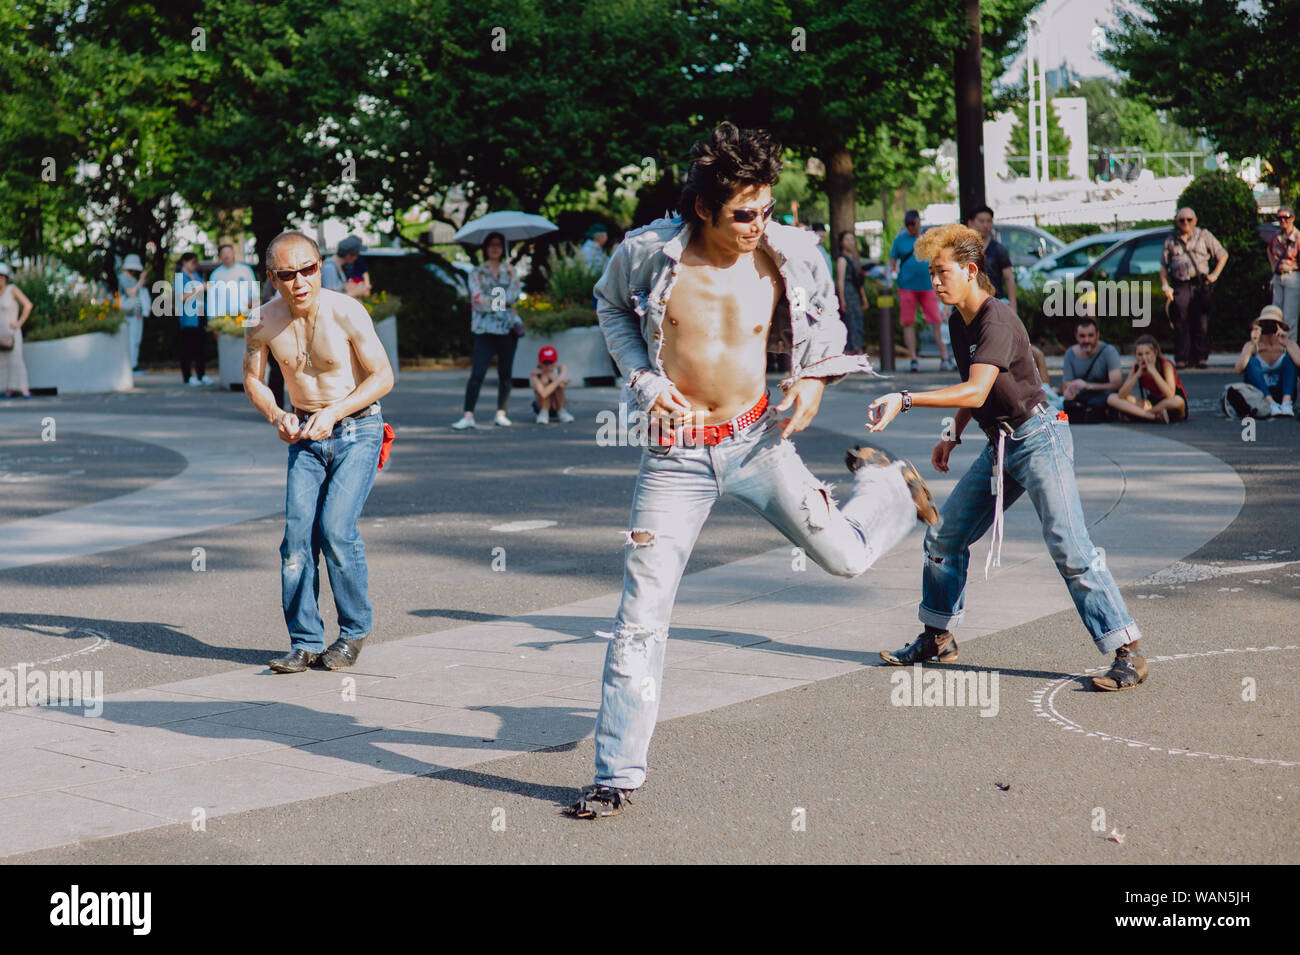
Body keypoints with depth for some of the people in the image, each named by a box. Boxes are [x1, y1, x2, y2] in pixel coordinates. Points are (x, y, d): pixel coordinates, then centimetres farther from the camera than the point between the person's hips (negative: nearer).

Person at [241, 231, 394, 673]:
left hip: (357, 430, -4)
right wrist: (276, 416, -10)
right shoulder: (262, 322, -7)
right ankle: (305, 641, 0)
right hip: (305, 436, 4)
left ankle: (353, 632, 1)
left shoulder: (346, 313, -18)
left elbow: (383, 376, -11)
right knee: (297, 532, -8)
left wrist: (335, 413, -22)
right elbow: (252, 379, 9)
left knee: (335, 528, -16)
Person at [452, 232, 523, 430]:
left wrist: (493, 301, -10)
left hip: (508, 326, 3)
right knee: (477, 373, -11)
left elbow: (515, 292, 0)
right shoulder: (477, 273, 8)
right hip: (485, 328, -3)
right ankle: (468, 415, -13)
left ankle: (501, 413, 9)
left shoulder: (510, 270, 15)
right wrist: (503, 302, -4)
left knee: (505, 373, 3)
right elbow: (478, 299, -5)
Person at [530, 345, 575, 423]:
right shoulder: (534, 373, -25)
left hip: (557, 405, 2)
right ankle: (544, 412, -15)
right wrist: (558, 380, -42)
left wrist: (548, 373, -37)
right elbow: (543, 394, -40)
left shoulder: (561, 368, -15)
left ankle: (561, 412, -8)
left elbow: (564, 380, -38)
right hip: (540, 405, -2)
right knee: (544, 379, -29)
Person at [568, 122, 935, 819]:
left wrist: (816, 375, -3)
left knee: (845, 555, 5)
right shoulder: (650, 252, -11)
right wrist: (643, 378, -3)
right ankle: (617, 774, 7)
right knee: (642, 612, -4)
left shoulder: (787, 256, -7)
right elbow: (611, 307, 11)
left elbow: (823, 312, 14)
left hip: (757, 441, 1)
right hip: (676, 454, -1)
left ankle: (882, 482, 43)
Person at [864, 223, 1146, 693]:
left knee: (1069, 546, -16)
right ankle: (938, 638, 26)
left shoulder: (997, 323, -21)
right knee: (943, 536, 11)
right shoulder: (958, 322, 9)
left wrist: (905, 400, -40)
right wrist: (954, 436, 22)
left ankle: (1128, 653, -12)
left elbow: (976, 391, -34)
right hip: (999, 445, 9)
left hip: (1037, 438, -9)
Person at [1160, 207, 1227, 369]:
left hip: (1200, 285, -1)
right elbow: (1164, 266, 14)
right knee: (1181, 323, -4)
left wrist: (1215, 275, 5)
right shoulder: (1171, 241, 16)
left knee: (1201, 323, -3)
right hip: (1179, 287, 1)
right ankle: (1181, 359, -1)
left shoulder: (1204, 236, 11)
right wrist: (1165, 287, 1)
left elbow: (1223, 255, 16)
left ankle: (1201, 357, 2)